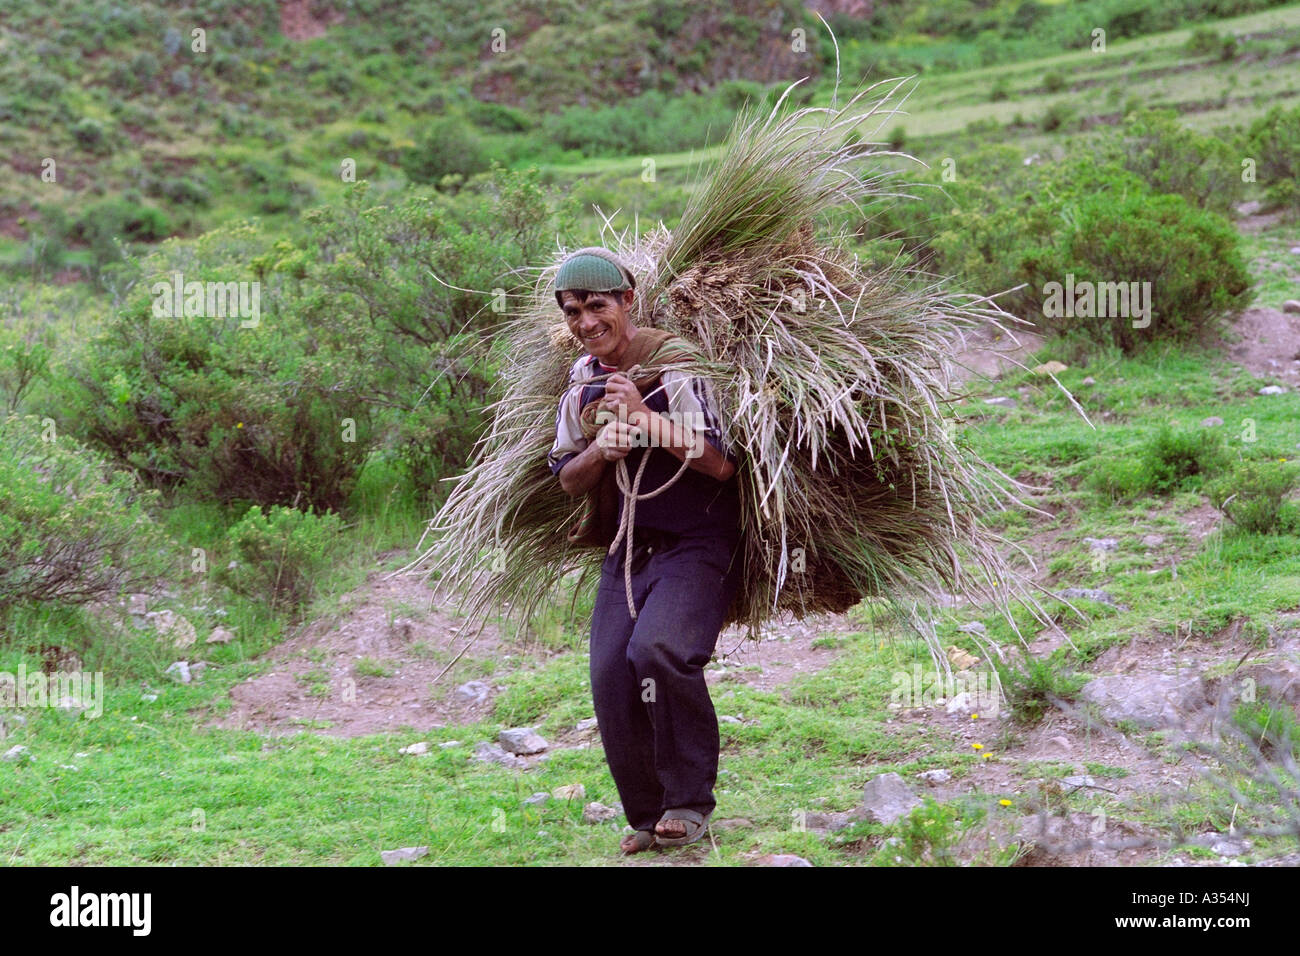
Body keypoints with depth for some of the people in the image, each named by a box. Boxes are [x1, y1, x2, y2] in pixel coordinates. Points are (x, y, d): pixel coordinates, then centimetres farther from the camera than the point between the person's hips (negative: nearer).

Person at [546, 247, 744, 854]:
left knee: (658, 650, -29)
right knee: (610, 679, -7)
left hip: (697, 546, -6)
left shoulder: (675, 365, -12)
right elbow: (568, 480, 14)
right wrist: (601, 447, -8)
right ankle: (648, 817, 11)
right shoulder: (583, 378, 8)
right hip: (627, 549, 6)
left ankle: (690, 799, -11)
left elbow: (722, 463, -19)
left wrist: (647, 418, -25)